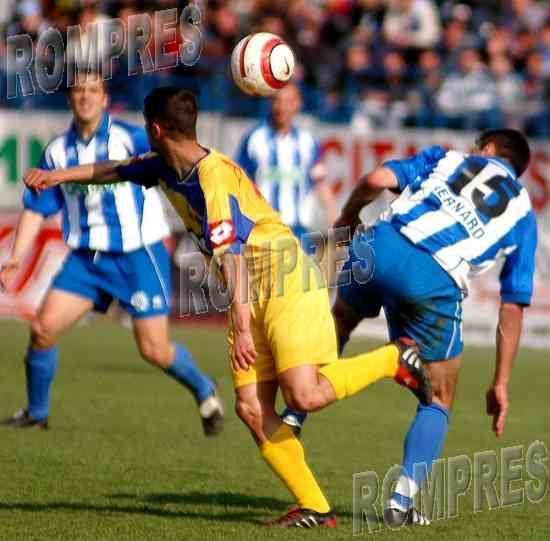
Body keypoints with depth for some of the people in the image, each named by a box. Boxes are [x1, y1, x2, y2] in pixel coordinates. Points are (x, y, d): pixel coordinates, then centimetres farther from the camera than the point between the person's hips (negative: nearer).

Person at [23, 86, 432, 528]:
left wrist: (243, 328, -27)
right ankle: (315, 509, -4)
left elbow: (232, 256, -24)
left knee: (305, 396, -22)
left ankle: (394, 360, 2)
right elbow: (116, 171, 29)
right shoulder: (167, 168, 8)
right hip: (252, 297, 9)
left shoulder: (215, 179, -20)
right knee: (252, 408, -5)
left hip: (288, 283, -9)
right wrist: (60, 176, 29)